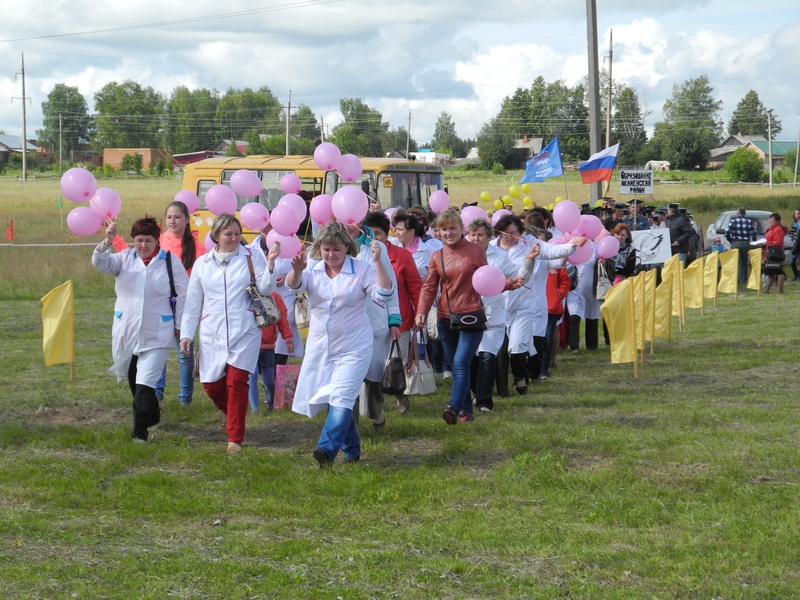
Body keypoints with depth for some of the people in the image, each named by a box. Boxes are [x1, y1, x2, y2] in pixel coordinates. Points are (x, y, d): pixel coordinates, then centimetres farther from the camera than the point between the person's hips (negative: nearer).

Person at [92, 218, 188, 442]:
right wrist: (107, 242, -28)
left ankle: (140, 432, -10)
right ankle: (152, 417, 37)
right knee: (134, 380, 17)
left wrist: (180, 326, 0)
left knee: (145, 384, -12)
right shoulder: (125, 258, 7)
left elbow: (183, 295, 2)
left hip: (157, 336, -4)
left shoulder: (171, 261, -1)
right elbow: (101, 264, -9)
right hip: (126, 332, 4)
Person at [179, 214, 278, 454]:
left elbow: (266, 289, -4)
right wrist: (186, 333, 10)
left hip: (245, 331, -3)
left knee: (236, 381, -10)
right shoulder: (202, 263, 11)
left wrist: (270, 263, -19)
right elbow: (193, 301, 14)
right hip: (213, 333, 3)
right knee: (211, 383, 1)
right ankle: (229, 412, 35)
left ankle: (235, 438, -1)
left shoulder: (252, 256, 2)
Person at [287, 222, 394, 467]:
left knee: (341, 397, -20)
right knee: (331, 399, 11)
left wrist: (377, 262, -24)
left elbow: (384, 294, -15)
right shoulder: (312, 270, 5)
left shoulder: (361, 270, -4)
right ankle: (351, 450, 26)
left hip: (354, 347, -5)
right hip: (320, 346, 5)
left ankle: (327, 449, -31)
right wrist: (296, 270, -35)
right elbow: (293, 285, -12)